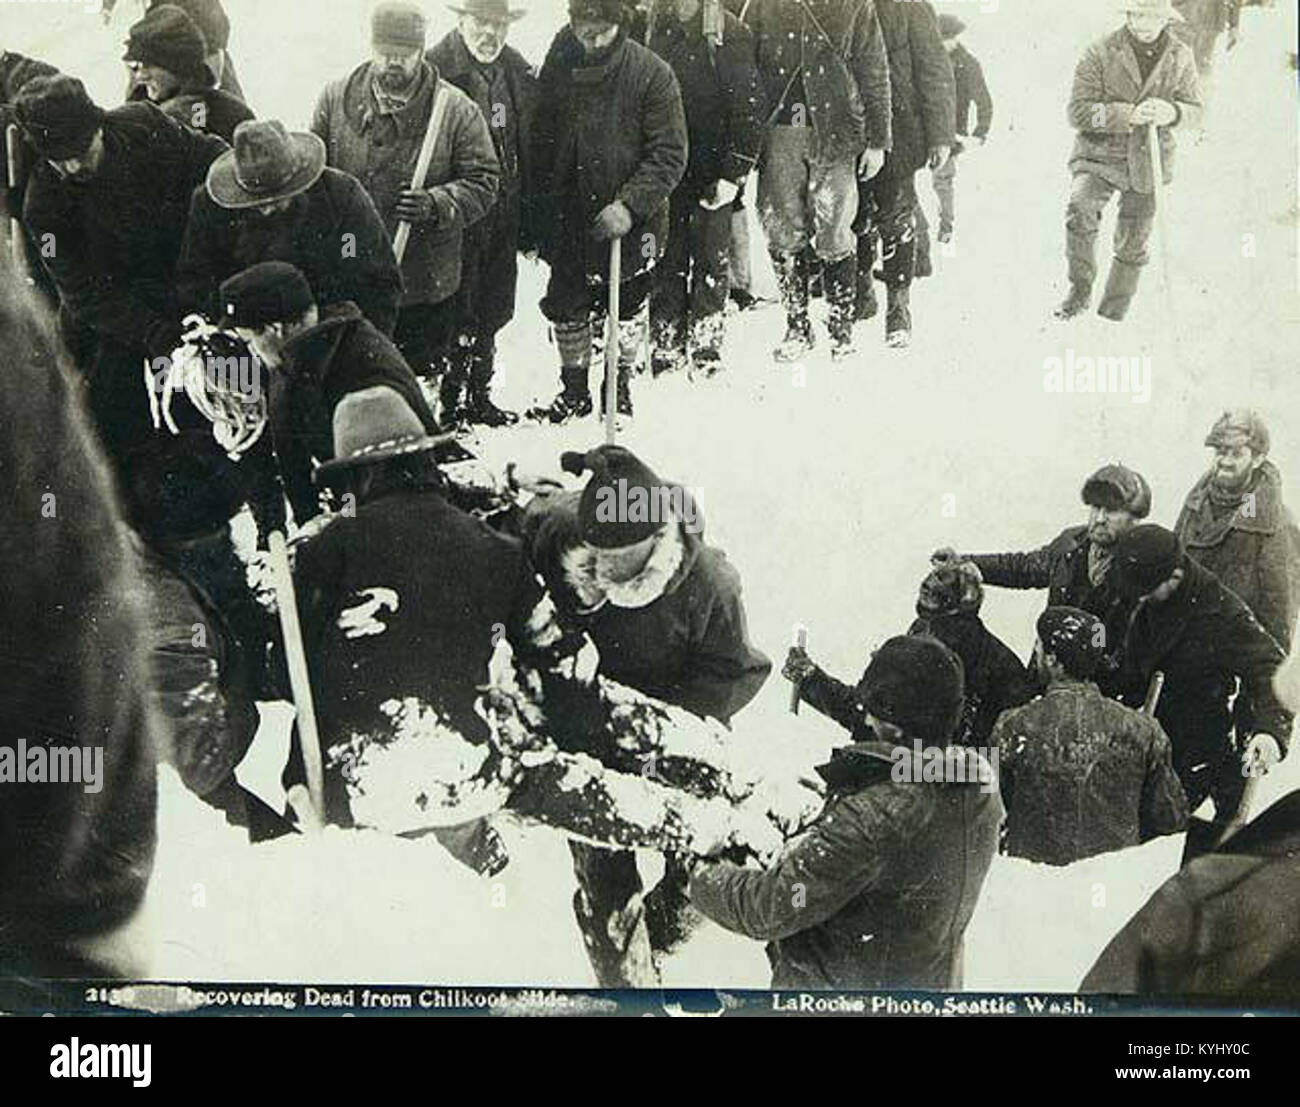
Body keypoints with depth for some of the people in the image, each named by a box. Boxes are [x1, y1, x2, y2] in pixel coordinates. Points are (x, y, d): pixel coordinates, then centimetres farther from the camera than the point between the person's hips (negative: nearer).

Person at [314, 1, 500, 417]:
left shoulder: (455, 109, -6)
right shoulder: (336, 99, 1)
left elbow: (482, 183, -5)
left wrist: (436, 203, -24)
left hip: (426, 284, -2)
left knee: (428, 373, 9)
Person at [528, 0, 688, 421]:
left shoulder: (652, 73, -14)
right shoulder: (556, 70, -3)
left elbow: (669, 154, -15)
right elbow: (540, 146, 6)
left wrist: (629, 204, -26)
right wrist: (539, 215, 3)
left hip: (629, 221, -3)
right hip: (568, 220, 3)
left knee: (626, 308, 15)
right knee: (566, 307, 11)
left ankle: (621, 384, 36)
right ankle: (574, 390, 31)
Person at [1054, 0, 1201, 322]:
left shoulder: (1180, 57, 1)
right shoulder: (1100, 53, -8)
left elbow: (1195, 110, 4)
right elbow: (1078, 112, -12)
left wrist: (1172, 113, -21)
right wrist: (1128, 115, -26)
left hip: (1147, 163, 3)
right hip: (1099, 155, -3)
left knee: (1132, 246, 10)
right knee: (1080, 209, -31)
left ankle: (1113, 312, 29)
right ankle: (1080, 290, -15)